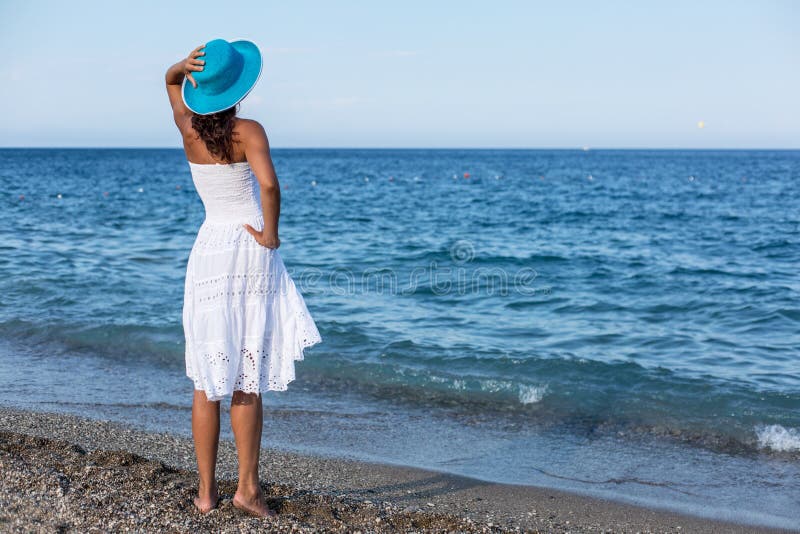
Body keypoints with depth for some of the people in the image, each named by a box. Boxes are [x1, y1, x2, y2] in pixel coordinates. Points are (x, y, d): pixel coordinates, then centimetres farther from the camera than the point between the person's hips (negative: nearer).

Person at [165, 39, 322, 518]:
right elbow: (268, 184, -28)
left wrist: (186, 67, -1)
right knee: (248, 378, 3)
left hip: (209, 251, 4)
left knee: (208, 379, 8)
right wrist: (271, 234, -12)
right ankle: (248, 487, 6)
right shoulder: (248, 131, -10)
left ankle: (207, 491, 12)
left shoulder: (189, 128, 3)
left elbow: (172, 80, 22)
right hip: (251, 254, -3)